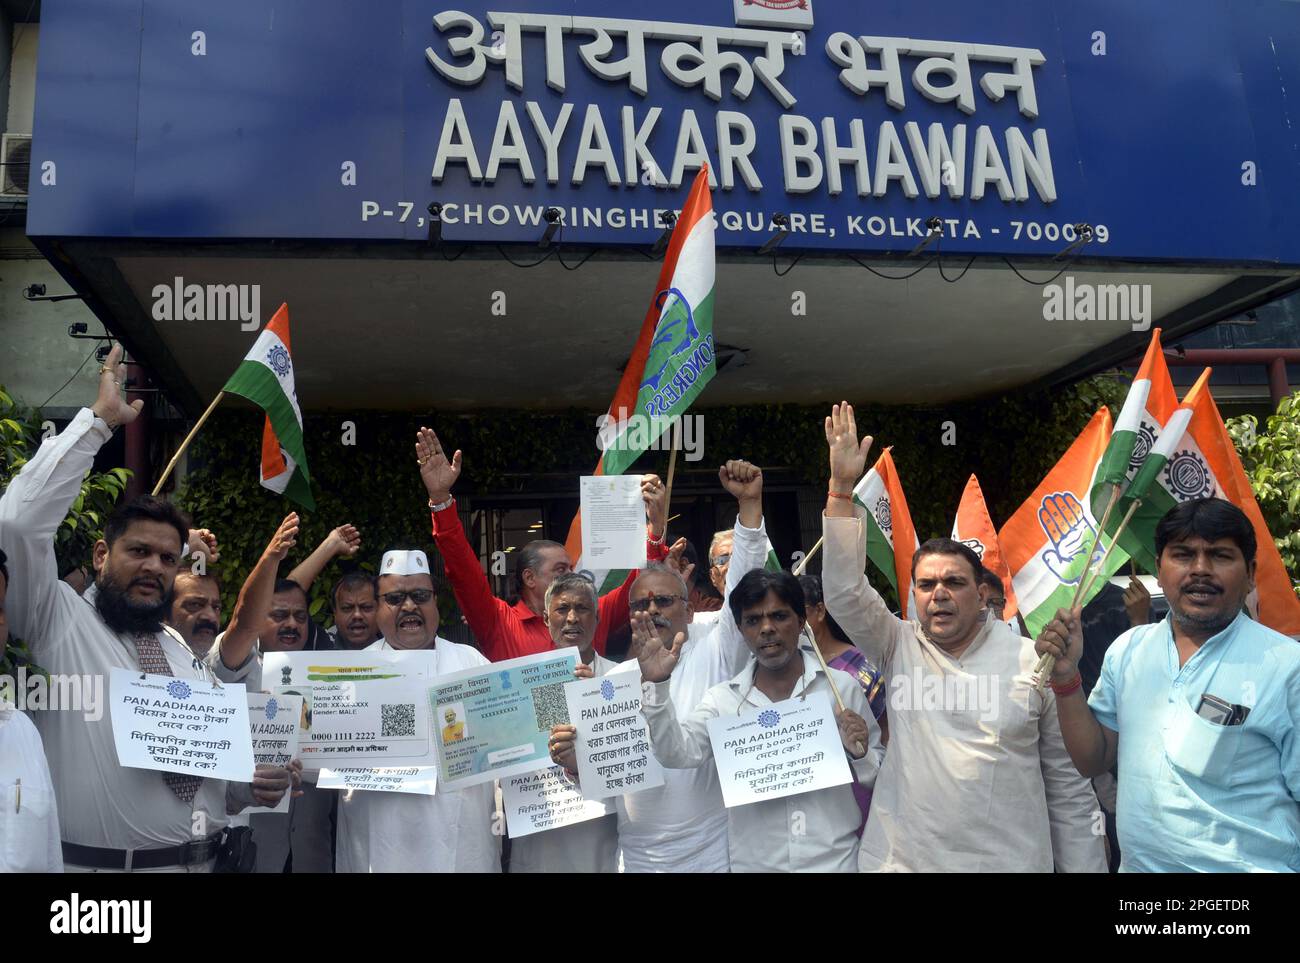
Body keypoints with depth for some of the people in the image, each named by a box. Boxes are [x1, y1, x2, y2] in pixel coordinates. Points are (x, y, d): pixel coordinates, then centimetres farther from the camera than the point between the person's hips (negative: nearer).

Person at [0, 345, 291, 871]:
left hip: (202, 860, 6)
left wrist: (256, 785, -5)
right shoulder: (58, 623, -3)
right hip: (95, 864, -5)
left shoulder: (185, 654, 12)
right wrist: (98, 418, -16)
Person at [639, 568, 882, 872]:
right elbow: (677, 753, -16)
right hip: (754, 863, 1)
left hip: (835, 860, 0)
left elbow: (878, 774, 6)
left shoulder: (841, 686, -2)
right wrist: (657, 686, -28)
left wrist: (859, 754, -15)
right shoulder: (722, 699, -2)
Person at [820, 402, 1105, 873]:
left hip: (1011, 860, -1)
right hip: (904, 858, 1)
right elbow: (844, 592, -14)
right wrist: (842, 489, -19)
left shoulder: (1032, 662, -2)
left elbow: (1067, 782, 2)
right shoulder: (898, 647, 1)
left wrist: (1083, 866, 0)